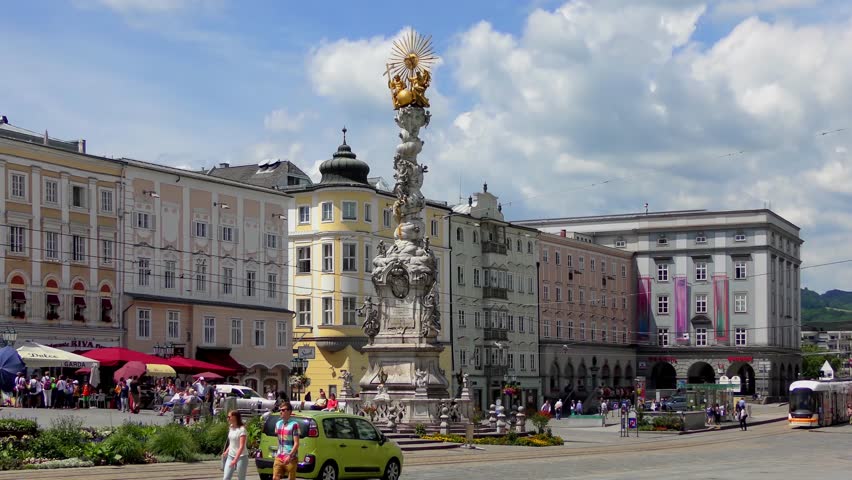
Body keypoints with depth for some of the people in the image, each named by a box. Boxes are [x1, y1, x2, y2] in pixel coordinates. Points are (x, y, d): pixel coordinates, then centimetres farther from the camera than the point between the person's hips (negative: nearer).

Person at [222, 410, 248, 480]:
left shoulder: (241, 429, -16)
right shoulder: (231, 428, 7)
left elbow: (241, 447, -22)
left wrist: (235, 460, -28)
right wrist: (226, 451, 9)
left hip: (241, 457, -7)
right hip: (230, 456, 7)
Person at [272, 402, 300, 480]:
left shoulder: (294, 424, -10)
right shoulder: (278, 424, 12)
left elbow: (296, 443, -14)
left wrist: (289, 456, -21)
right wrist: (278, 453, 15)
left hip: (291, 458, -6)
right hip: (279, 458, 6)